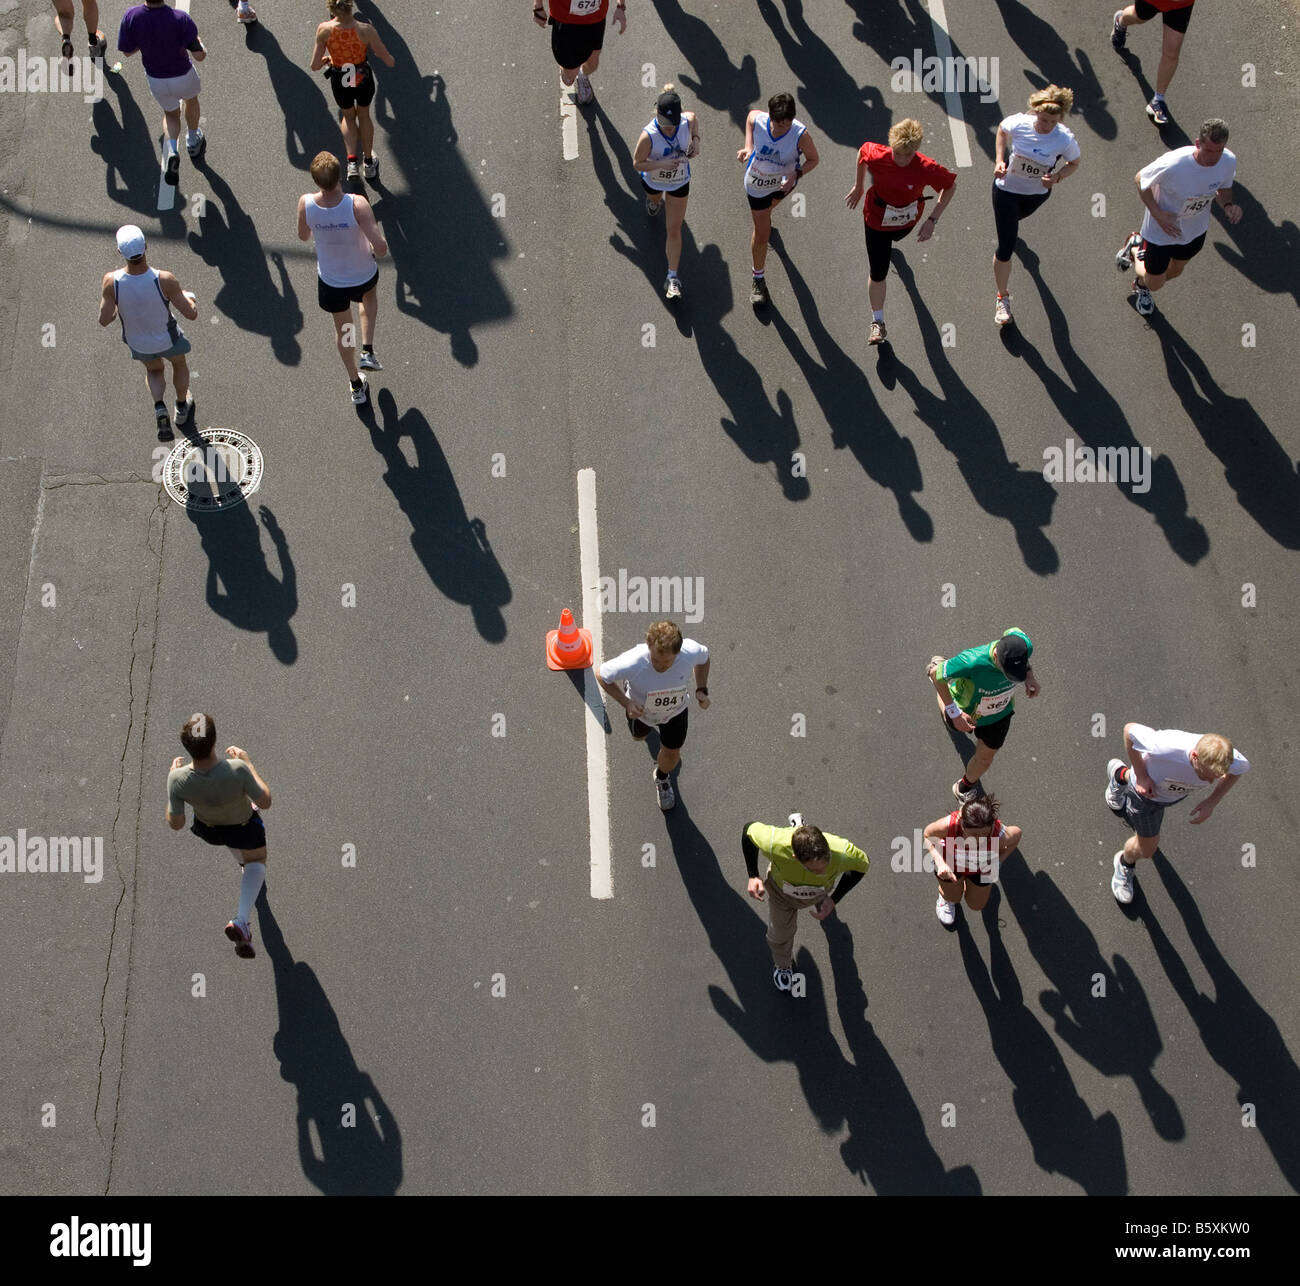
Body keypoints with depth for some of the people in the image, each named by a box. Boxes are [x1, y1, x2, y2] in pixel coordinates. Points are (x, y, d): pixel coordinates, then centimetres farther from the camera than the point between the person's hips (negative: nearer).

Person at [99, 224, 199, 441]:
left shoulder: (111, 281, -32)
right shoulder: (164, 280, -36)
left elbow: (104, 320, -23)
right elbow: (191, 314, -26)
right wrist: (190, 299, -2)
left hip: (138, 343, 2)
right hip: (167, 339, -2)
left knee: (154, 370, 35)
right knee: (179, 363, 34)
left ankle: (159, 408, 10)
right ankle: (182, 410, 54)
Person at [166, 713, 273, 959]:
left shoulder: (177, 779, -37)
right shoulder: (237, 770, -43)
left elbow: (175, 824, -19)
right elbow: (265, 802, -24)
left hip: (208, 830, 3)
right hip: (244, 829, -2)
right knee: (257, 861, 29)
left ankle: (245, 865, 69)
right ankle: (241, 919, 9)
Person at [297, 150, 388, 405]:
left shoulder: (306, 203, -25)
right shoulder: (357, 204, -34)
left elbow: (303, 236, -4)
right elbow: (381, 248, -33)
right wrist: (375, 250, -9)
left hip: (330, 282, 1)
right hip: (364, 276, -1)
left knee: (342, 329, 28)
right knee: (370, 295, 38)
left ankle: (356, 386, 42)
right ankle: (367, 351, 29)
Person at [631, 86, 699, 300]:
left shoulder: (687, 121, -28)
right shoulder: (648, 136, -37)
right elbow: (637, 164, -26)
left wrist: (696, 140, -13)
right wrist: (662, 164, -39)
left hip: (679, 182, 1)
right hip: (653, 180, -1)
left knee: (674, 230, 2)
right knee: (654, 199, 36)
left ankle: (673, 278, 11)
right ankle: (654, 202, 76)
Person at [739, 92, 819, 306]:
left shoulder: (800, 134, -36)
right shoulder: (757, 119, -32)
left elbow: (813, 159, -19)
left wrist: (796, 176, -36)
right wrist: (748, 147, -14)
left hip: (784, 181, 1)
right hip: (758, 182, -1)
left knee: (770, 204, 38)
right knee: (762, 233, 5)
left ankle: (763, 214, 77)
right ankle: (758, 279, 26)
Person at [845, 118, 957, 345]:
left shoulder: (926, 168, -34)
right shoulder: (877, 157, -33)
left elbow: (950, 186, -16)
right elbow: (863, 150, -8)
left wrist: (933, 220, -21)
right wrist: (858, 187, 4)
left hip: (908, 219, 1)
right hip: (877, 220, -1)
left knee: (895, 236, 38)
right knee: (878, 273, 1)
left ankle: (889, 242, 78)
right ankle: (877, 323, 20)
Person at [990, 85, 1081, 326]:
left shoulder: (1066, 139, -28)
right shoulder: (1018, 123, -28)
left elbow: (1074, 164, -9)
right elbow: (1001, 129, -3)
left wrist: (1056, 177, -28)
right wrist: (1000, 160, -15)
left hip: (1037, 194, 2)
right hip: (1007, 189, -2)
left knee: (1016, 217, 37)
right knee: (1005, 249, -4)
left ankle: (1010, 224, 77)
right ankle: (1002, 298, 15)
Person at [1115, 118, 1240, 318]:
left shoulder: (1228, 161, -23)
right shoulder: (1173, 164, -40)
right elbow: (1140, 180, -21)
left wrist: (1228, 204, -24)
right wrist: (1157, 214, -28)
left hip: (1195, 231, 5)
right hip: (1161, 231, -5)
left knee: (1175, 272, 29)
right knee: (1155, 284, 14)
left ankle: (1142, 285, 64)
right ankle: (1134, 248, 46)